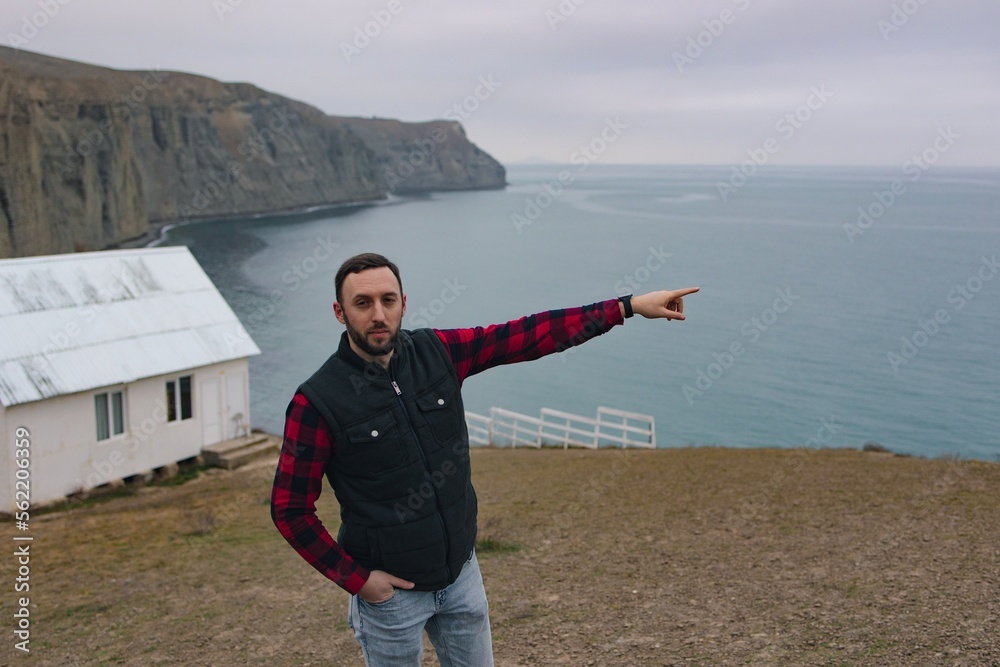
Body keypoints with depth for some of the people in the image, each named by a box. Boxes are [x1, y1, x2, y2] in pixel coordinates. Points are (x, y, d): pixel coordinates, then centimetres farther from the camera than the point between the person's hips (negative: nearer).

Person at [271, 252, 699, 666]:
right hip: (389, 589, -4)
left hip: (462, 573, 5)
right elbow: (290, 509, -12)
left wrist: (629, 306, -8)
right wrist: (355, 578, -14)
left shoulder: (435, 352, -7)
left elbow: (531, 335, -7)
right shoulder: (318, 401, -18)